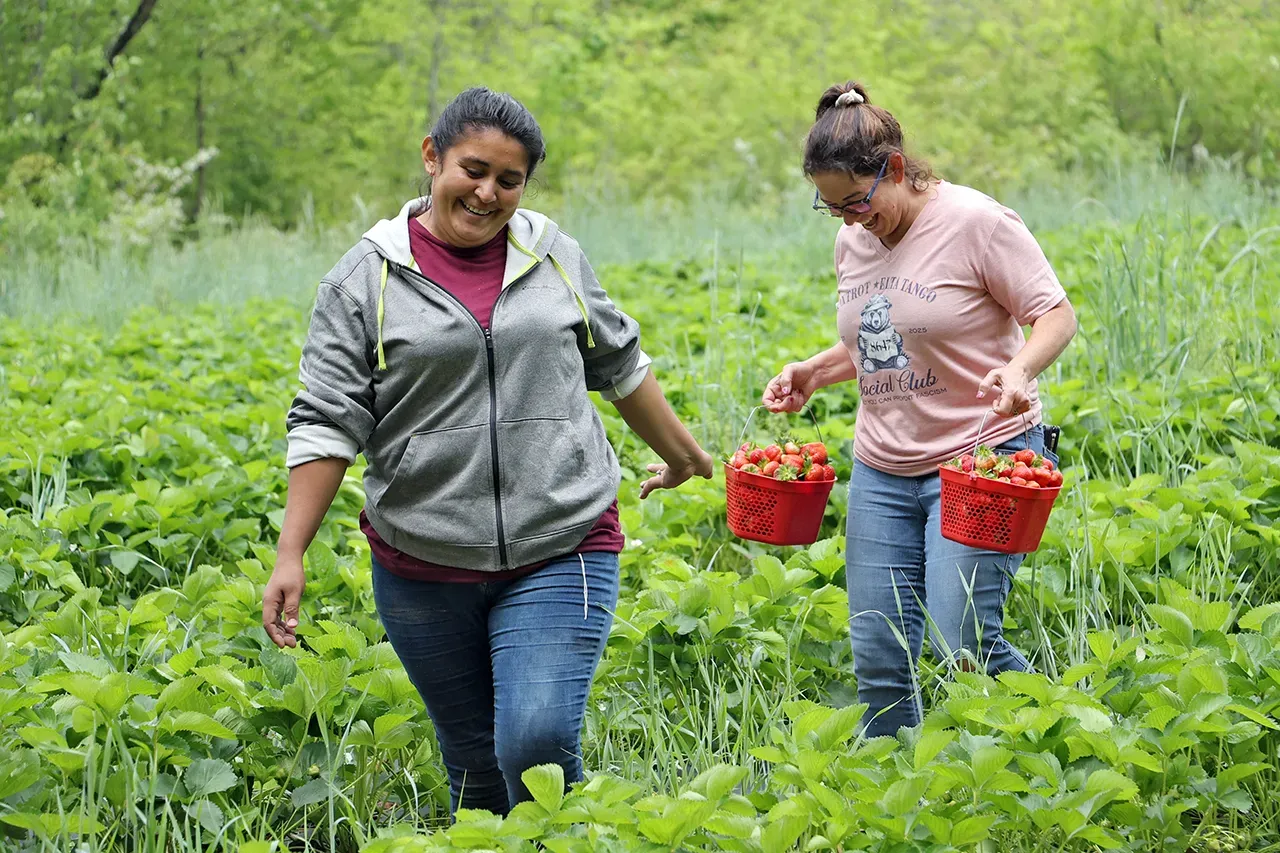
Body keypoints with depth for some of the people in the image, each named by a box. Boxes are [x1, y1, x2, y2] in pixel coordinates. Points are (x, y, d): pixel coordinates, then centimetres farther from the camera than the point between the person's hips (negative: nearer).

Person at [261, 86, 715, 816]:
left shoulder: (554, 254, 6)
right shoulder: (367, 280, -2)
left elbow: (619, 363, 20)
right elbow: (327, 424, -4)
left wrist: (680, 452, 29)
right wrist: (291, 558, -10)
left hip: (561, 555, 0)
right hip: (425, 569, 0)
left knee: (538, 743, -15)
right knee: (475, 760, 10)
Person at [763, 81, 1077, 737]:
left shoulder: (974, 222, -11)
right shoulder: (852, 244, 9)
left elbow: (1057, 315, -8)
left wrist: (1021, 367, -28)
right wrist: (814, 371, 7)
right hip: (883, 469, 6)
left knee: (963, 644, -14)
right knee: (878, 657, 3)